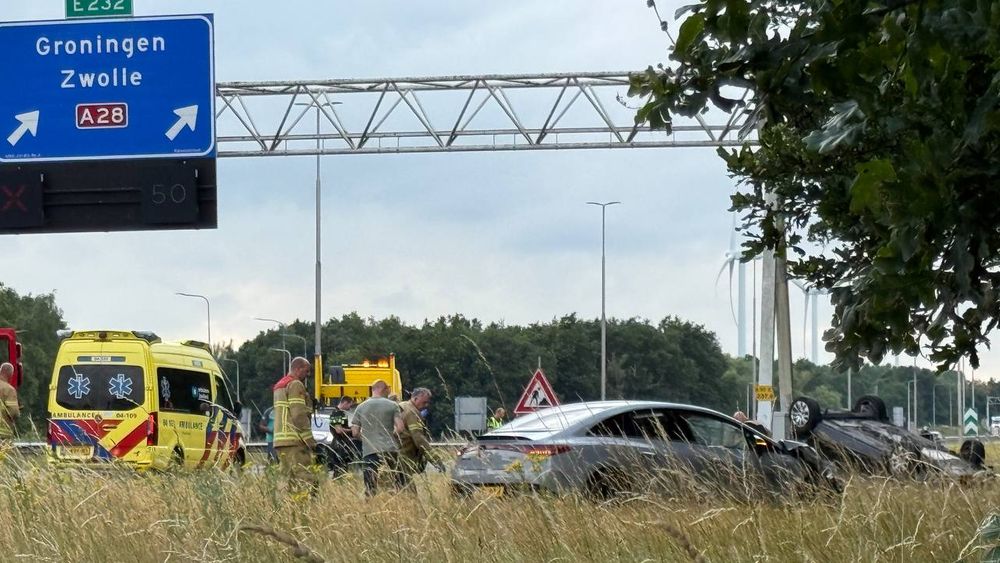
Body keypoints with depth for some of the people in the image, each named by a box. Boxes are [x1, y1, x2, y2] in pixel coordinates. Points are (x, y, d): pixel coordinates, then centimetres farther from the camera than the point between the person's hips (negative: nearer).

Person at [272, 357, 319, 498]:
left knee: (292, 480, 9)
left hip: (280, 442, 10)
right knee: (308, 481, -14)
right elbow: (299, 416, -16)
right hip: (294, 441, -10)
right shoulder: (295, 385, -8)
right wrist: (309, 439, -14)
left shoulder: (279, 386, 25)